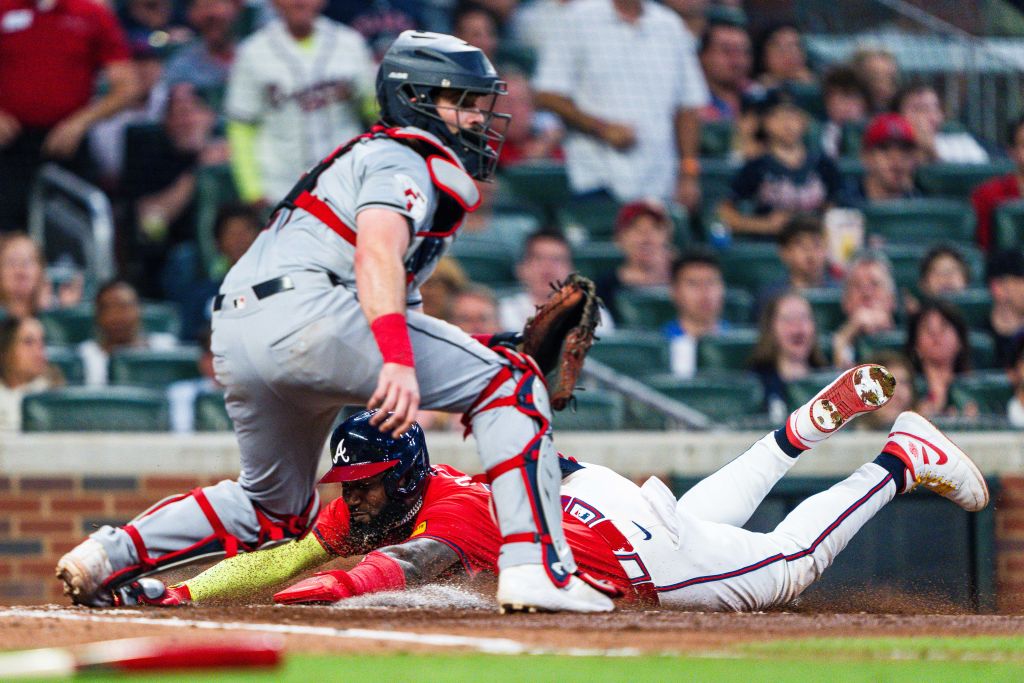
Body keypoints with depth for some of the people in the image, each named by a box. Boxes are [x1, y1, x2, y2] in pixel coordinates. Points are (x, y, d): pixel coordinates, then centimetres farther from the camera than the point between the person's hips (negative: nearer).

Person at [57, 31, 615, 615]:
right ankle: (537, 568, -19)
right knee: (509, 380, -7)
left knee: (276, 509, 27)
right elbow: (376, 255, -17)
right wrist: (398, 360, -31)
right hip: (303, 309, -10)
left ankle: (111, 554, 14)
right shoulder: (401, 160, 2)